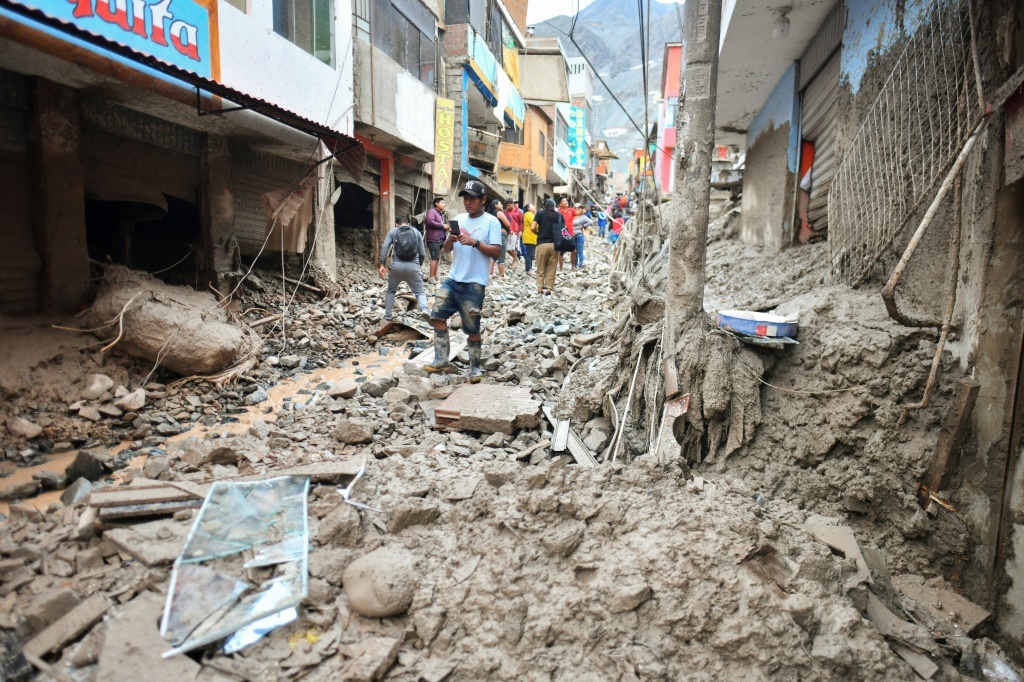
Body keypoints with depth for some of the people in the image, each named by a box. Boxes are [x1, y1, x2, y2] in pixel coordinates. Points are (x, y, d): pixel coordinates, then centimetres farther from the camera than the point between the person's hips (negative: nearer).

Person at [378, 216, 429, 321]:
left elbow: (384, 247, -3)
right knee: (420, 292, 7)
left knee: (391, 291, 23)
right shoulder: (416, 232, 15)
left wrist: (382, 264, -6)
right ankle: (424, 309, -22)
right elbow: (422, 253, 10)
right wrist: (418, 265, 26)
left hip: (397, 265, 1)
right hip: (413, 266, 0)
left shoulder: (392, 232, 13)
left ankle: (387, 315, 20)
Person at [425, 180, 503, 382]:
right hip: (453, 279, 6)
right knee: (437, 316, -3)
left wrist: (475, 242, -21)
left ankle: (475, 367, 17)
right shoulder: (459, 219, 12)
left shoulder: (491, 222, -4)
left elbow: (496, 252, -10)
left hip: (474, 284, -5)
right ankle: (441, 360, 5)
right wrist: (450, 240, -10)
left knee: (472, 329, 2)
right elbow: (446, 250, 12)